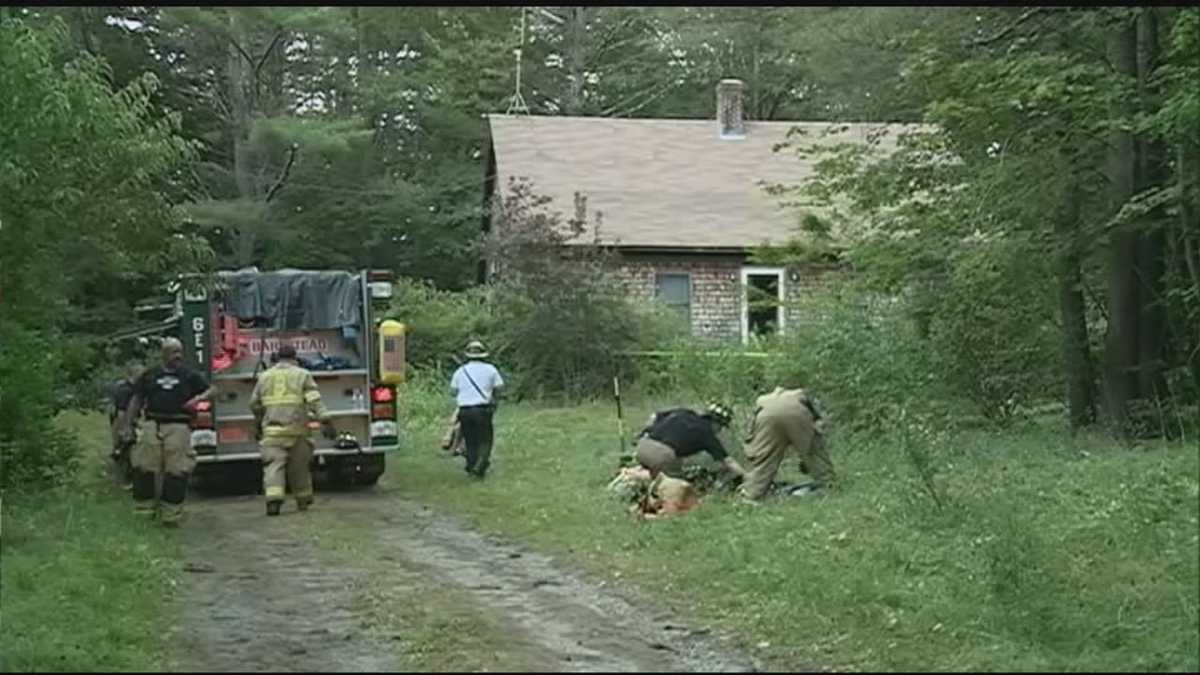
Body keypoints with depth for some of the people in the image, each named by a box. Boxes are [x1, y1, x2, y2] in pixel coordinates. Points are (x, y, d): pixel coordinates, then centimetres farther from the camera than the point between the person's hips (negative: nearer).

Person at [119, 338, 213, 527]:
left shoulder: (189, 376, 10)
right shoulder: (149, 376, 13)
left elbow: (210, 390, 12)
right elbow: (136, 401, 14)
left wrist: (198, 399, -9)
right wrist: (127, 426, 7)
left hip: (179, 428, -1)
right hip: (153, 426, 1)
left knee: (176, 472, -3)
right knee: (144, 468, -2)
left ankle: (171, 515, 4)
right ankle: (145, 508, 10)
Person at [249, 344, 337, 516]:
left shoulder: (265, 376, 14)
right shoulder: (302, 375, 5)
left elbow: (255, 404, 20)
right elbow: (315, 400, -6)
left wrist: (257, 426, 34)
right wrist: (325, 421, -11)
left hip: (272, 430, 1)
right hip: (296, 429, -1)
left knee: (274, 464, -5)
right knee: (299, 466, 11)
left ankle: (273, 499, -23)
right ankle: (303, 501, 22)